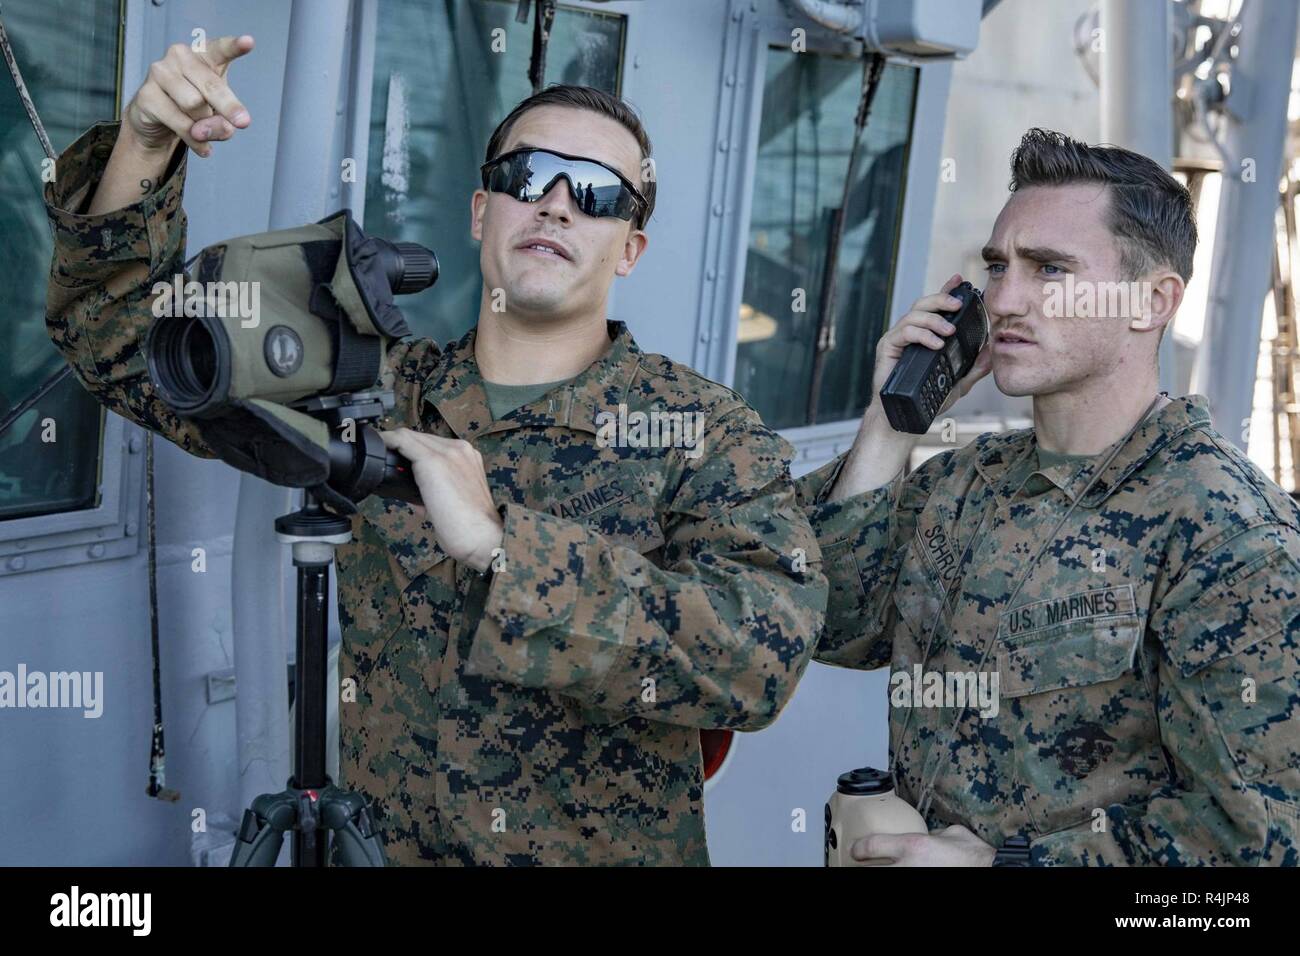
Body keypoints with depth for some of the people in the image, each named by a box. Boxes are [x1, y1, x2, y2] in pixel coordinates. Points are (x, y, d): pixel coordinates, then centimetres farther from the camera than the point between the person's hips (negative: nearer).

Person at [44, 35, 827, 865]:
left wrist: (503, 543, -28)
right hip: (380, 843, 3)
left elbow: (766, 656, -23)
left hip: (615, 847, -2)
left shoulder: (710, 434, -7)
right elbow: (122, 340, 6)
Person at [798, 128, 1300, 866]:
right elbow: (838, 626, -6)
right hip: (915, 845, 6)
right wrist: (893, 423, -11)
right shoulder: (964, 481, -2)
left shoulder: (1230, 534, -22)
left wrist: (998, 861, -21)